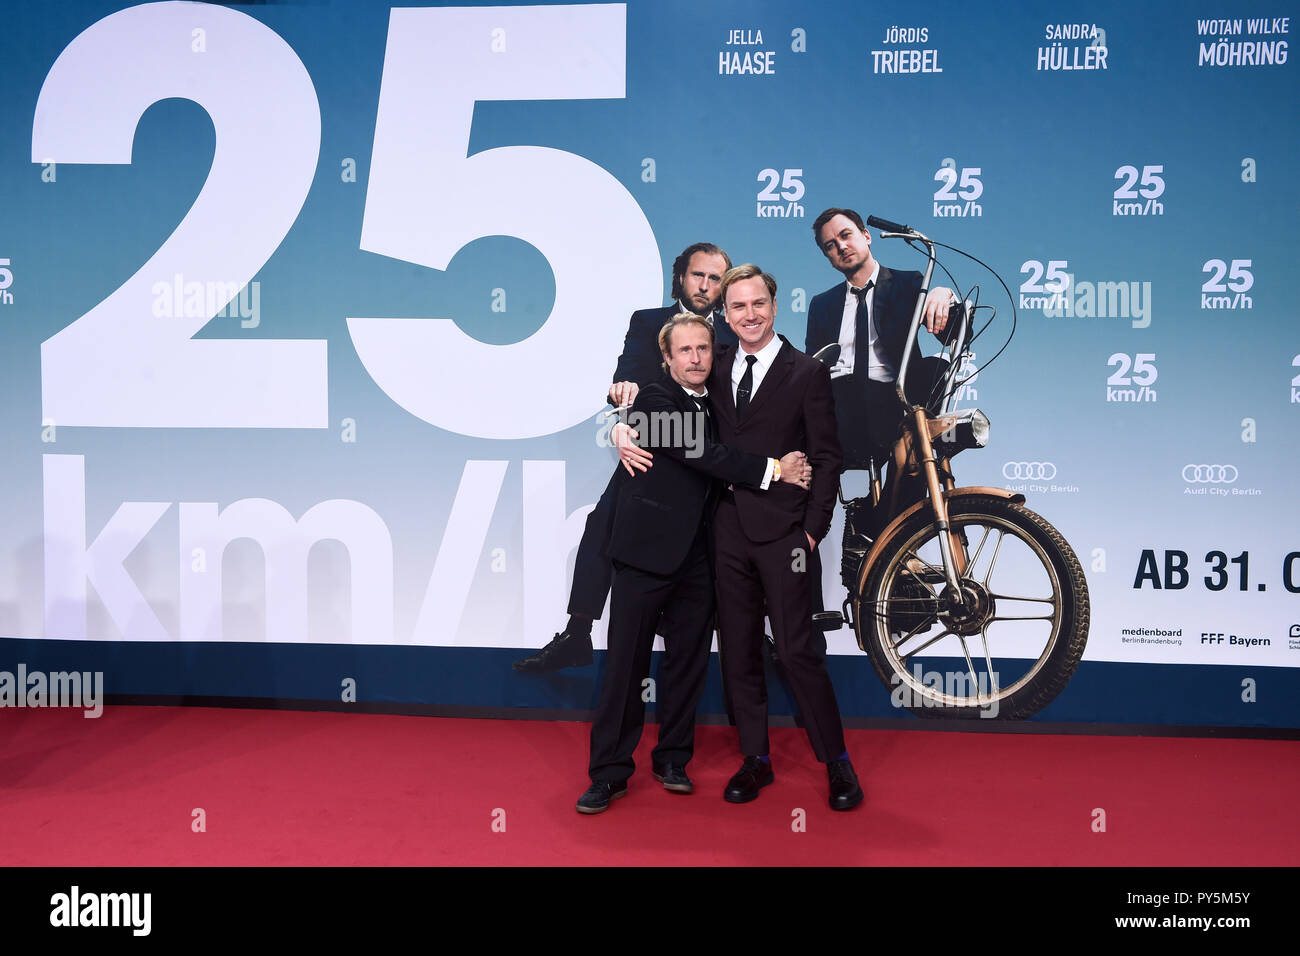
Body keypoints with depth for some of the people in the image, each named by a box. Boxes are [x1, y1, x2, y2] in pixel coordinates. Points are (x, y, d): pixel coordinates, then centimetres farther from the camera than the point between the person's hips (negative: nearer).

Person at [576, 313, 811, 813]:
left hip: (696, 557, 7)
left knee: (688, 660, 10)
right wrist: (772, 469, -18)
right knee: (626, 664, -1)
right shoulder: (654, 400, -7)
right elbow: (701, 454, -19)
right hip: (646, 551, -6)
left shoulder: (713, 405, 16)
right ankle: (610, 773, 9)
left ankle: (673, 759, 25)